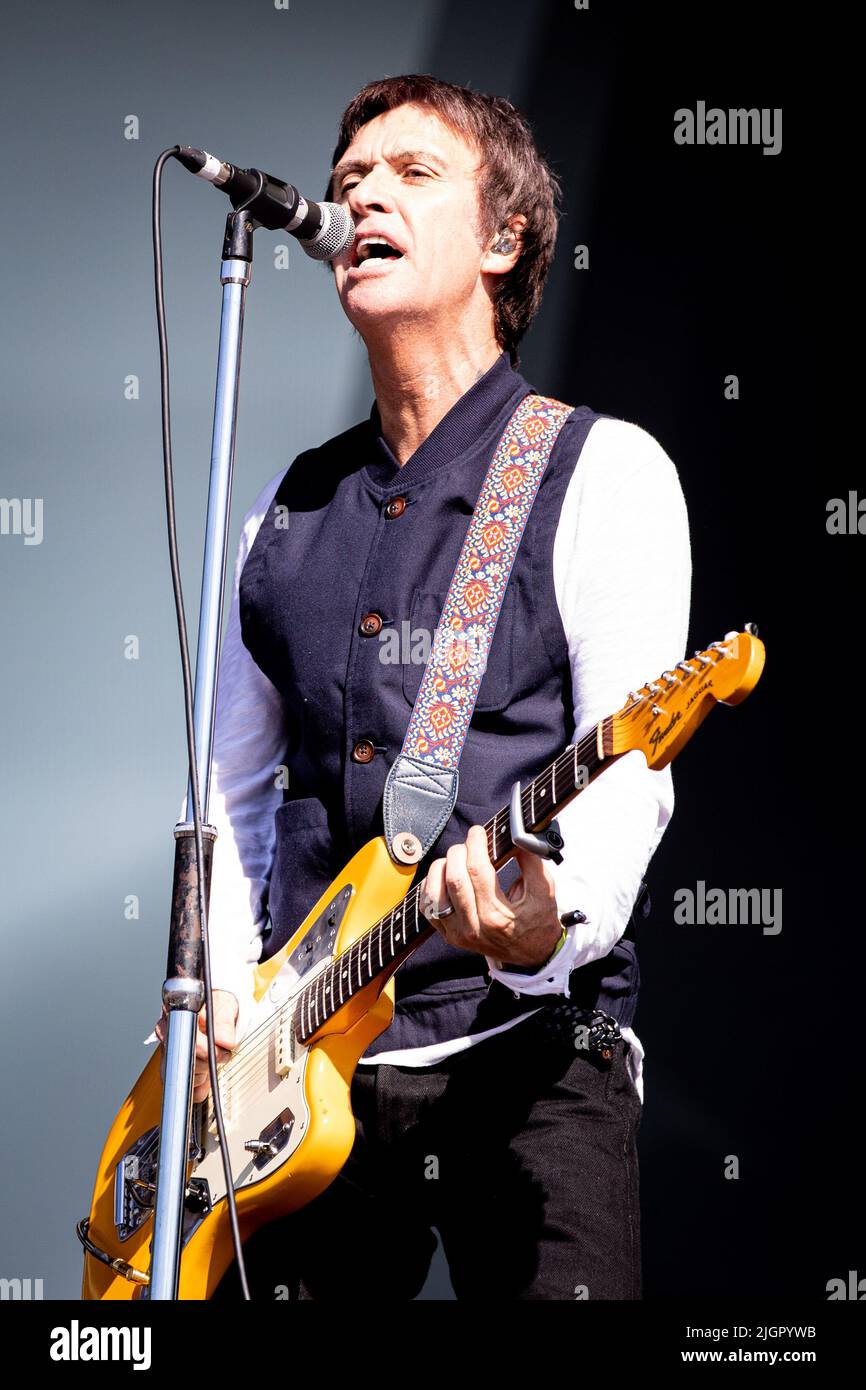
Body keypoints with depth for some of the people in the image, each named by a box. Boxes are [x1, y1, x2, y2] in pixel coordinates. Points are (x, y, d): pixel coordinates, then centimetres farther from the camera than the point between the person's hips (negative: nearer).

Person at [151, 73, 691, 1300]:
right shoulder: (287, 510, 17)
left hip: (528, 1052, -4)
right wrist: (222, 987, 5)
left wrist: (554, 920, -30)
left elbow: (630, 775, -10)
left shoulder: (599, 473, 0)